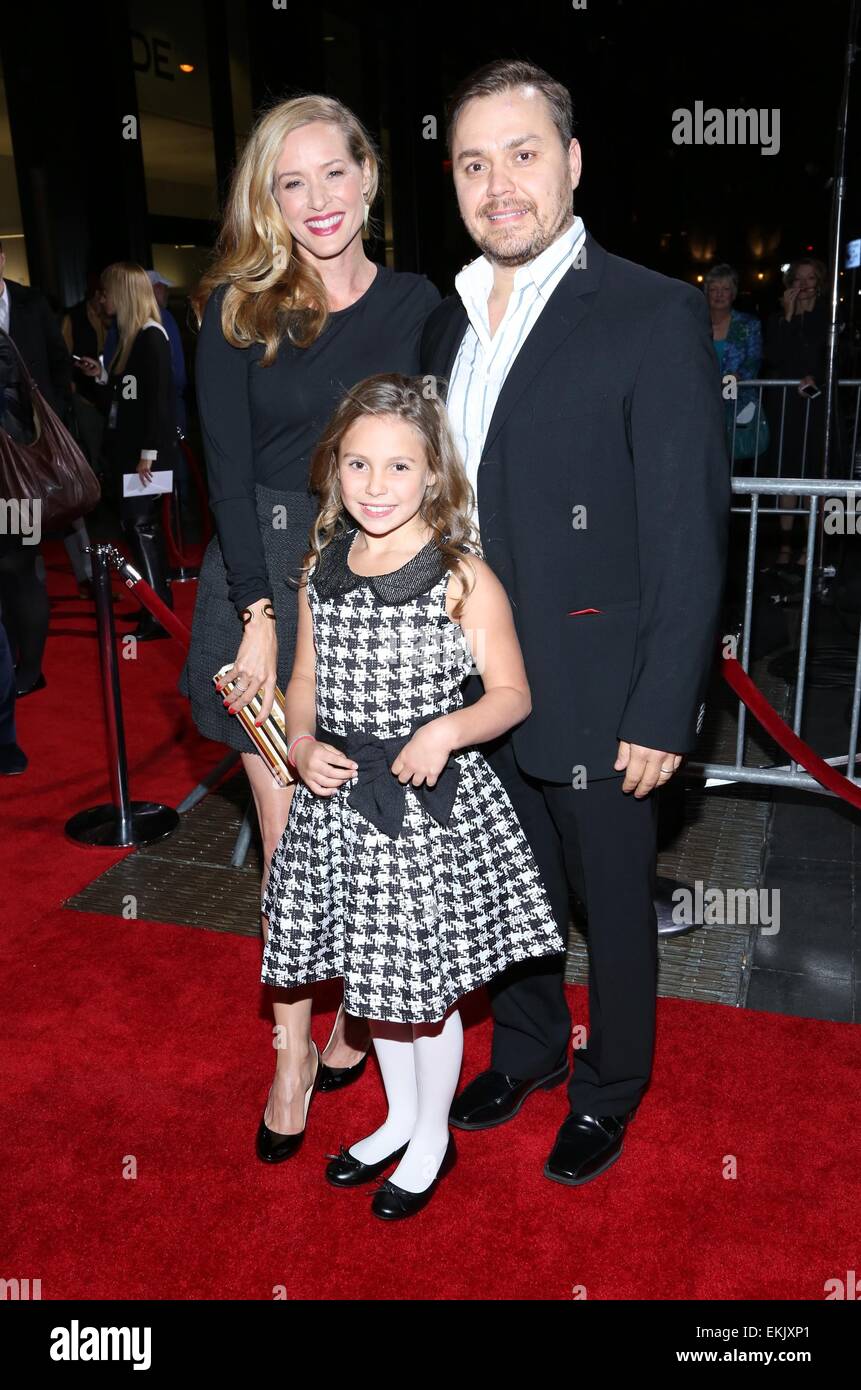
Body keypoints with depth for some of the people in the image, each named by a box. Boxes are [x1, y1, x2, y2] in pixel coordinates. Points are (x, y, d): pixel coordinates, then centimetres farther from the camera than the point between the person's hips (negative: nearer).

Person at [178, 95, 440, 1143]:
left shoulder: (418, 305, 6)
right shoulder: (237, 309, 3)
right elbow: (228, 466, -3)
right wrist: (260, 611, -12)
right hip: (264, 576, -1)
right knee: (291, 833, 4)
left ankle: (356, 1011, 29)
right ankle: (293, 1051, 20)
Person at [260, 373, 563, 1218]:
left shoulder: (461, 576, -12)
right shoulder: (322, 571, 3)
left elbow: (511, 694, -9)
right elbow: (304, 682, 11)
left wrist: (447, 730, -26)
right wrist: (303, 745, -7)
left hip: (429, 803, -5)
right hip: (341, 800, 5)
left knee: (426, 986, 9)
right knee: (369, 970, 20)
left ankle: (432, 1140, 36)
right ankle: (398, 1117, 45)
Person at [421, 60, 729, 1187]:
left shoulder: (655, 315, -12)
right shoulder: (447, 323, 8)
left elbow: (688, 533, -14)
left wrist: (661, 713, -16)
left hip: (595, 698, -5)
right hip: (475, 690, 6)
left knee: (614, 906, 14)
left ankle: (611, 1089, 39)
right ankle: (526, 1052, 46)